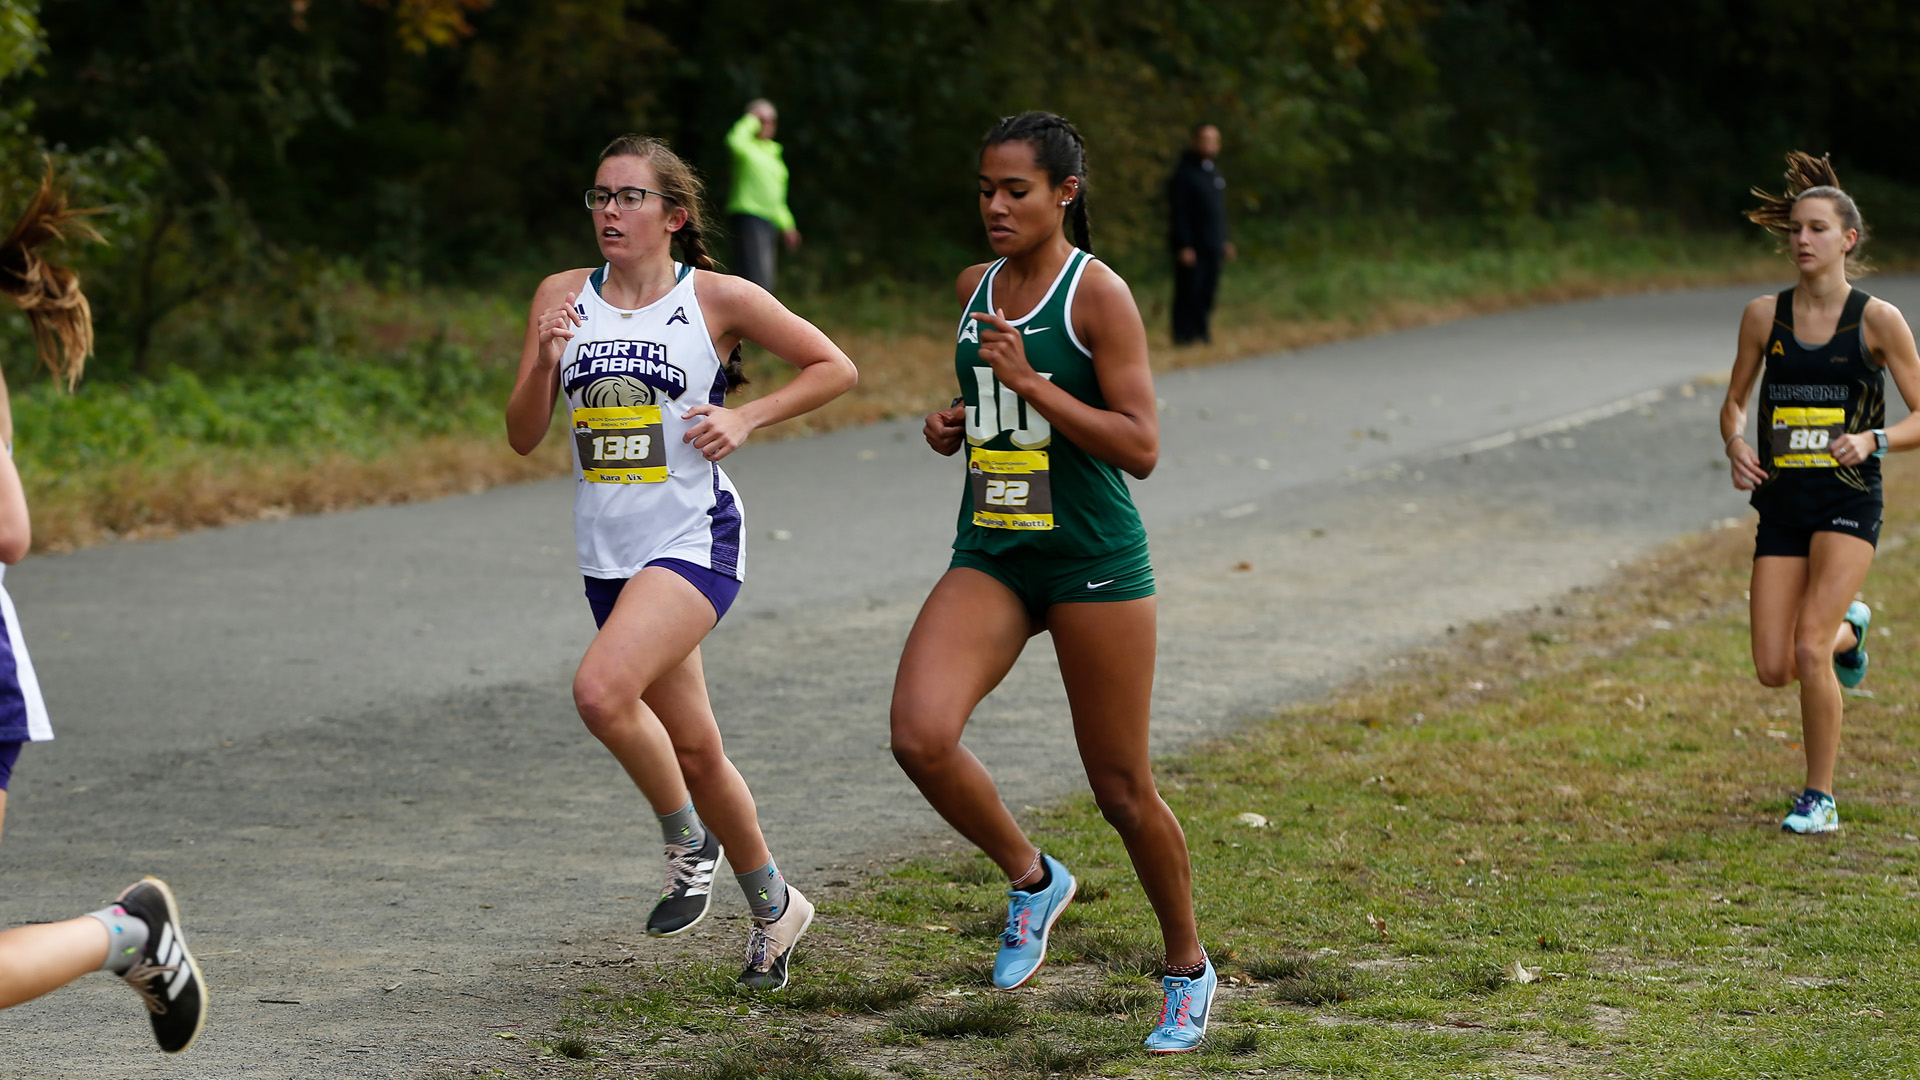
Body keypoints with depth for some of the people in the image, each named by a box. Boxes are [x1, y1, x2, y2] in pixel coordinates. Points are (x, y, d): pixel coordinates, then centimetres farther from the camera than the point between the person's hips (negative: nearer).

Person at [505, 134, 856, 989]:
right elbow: (523, 436, 4)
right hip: (609, 554, 5)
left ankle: (688, 840, -4)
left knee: (601, 690, -27)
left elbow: (835, 368, 3)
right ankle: (772, 907, 31)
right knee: (693, 747, 13)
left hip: (694, 540, -5)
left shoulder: (717, 299, -5)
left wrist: (747, 416, -10)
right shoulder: (563, 297, 5)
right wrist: (545, 361, -14)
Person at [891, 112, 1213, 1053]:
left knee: (1120, 788, 3)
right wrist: (953, 422, 5)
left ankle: (1187, 967, 26)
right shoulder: (974, 288, 10)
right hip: (990, 556, 5)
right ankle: (1031, 879, 8)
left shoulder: (1098, 294, -9)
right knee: (920, 737, -19)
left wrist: (1028, 382, -21)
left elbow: (1139, 447, -15)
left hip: (1092, 561, -5)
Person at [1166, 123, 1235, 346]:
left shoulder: (1214, 174, 17)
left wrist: (1225, 240, 19)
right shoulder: (1183, 174, -8)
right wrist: (1184, 246, -16)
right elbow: (1178, 213, -11)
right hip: (1191, 246, -7)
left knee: (1208, 291, 5)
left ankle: (1202, 331, 11)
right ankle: (1184, 333, -2)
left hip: (1212, 246, 7)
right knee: (1189, 290, -7)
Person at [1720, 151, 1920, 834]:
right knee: (1773, 670, -1)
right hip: (1782, 502, 4)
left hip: (1848, 501, -4)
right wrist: (1736, 444, -6)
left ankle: (1821, 798, 0)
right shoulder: (1764, 316, 4)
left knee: (1810, 650, -18)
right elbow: (1735, 400, 15)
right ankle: (1848, 628, 35)